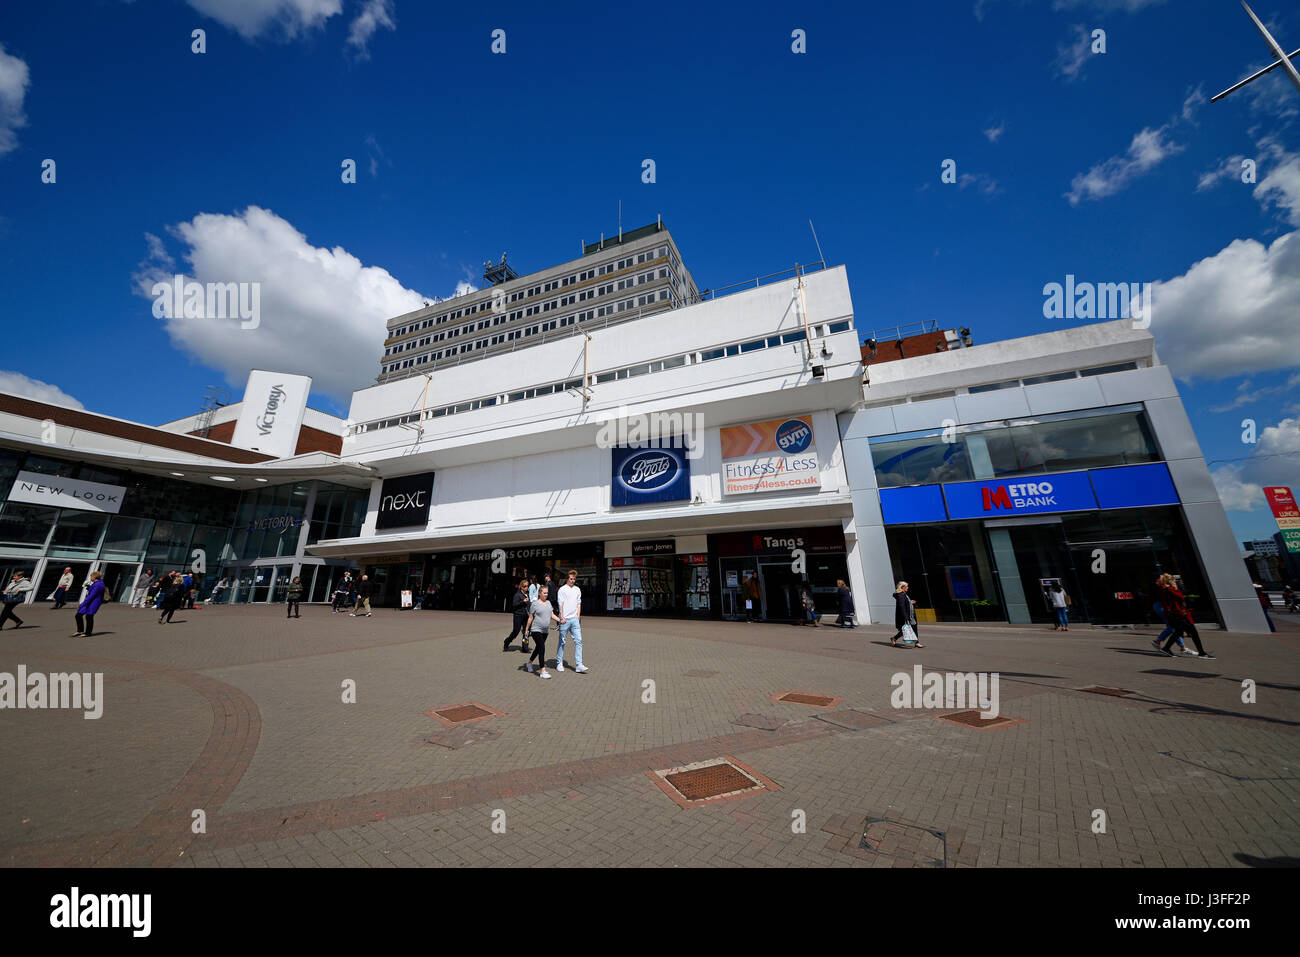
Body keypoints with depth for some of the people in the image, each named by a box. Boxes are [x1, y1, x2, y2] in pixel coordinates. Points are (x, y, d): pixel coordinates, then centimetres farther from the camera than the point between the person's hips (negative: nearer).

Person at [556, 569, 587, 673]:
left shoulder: (577, 589, 13)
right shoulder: (562, 589, -1)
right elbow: (560, 604, -5)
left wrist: (578, 617, 9)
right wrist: (562, 617, -11)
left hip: (574, 619, 4)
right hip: (564, 620, -4)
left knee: (578, 641, -3)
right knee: (562, 642, 5)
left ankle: (579, 665, -3)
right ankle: (559, 663, 20)